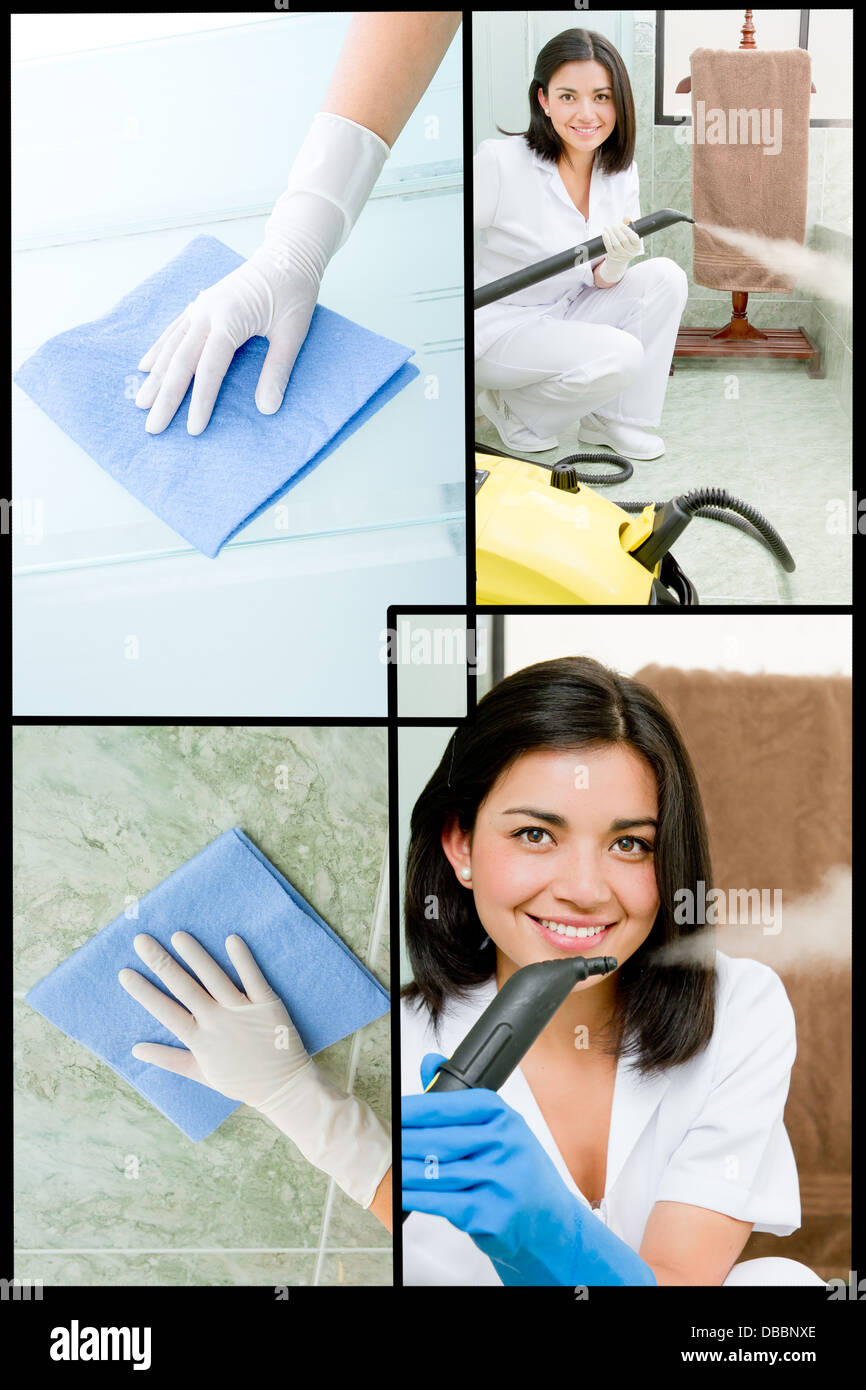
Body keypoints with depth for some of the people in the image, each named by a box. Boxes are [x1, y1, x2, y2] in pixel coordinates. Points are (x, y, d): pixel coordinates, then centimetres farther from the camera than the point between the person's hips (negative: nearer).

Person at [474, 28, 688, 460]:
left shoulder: (621, 171, -1)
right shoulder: (500, 162, -21)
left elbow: (601, 281, 2)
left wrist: (617, 261, -22)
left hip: (566, 316, 7)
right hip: (497, 325, -7)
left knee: (665, 276, -12)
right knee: (621, 356, -27)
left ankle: (615, 421, 1)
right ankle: (510, 407, 0)